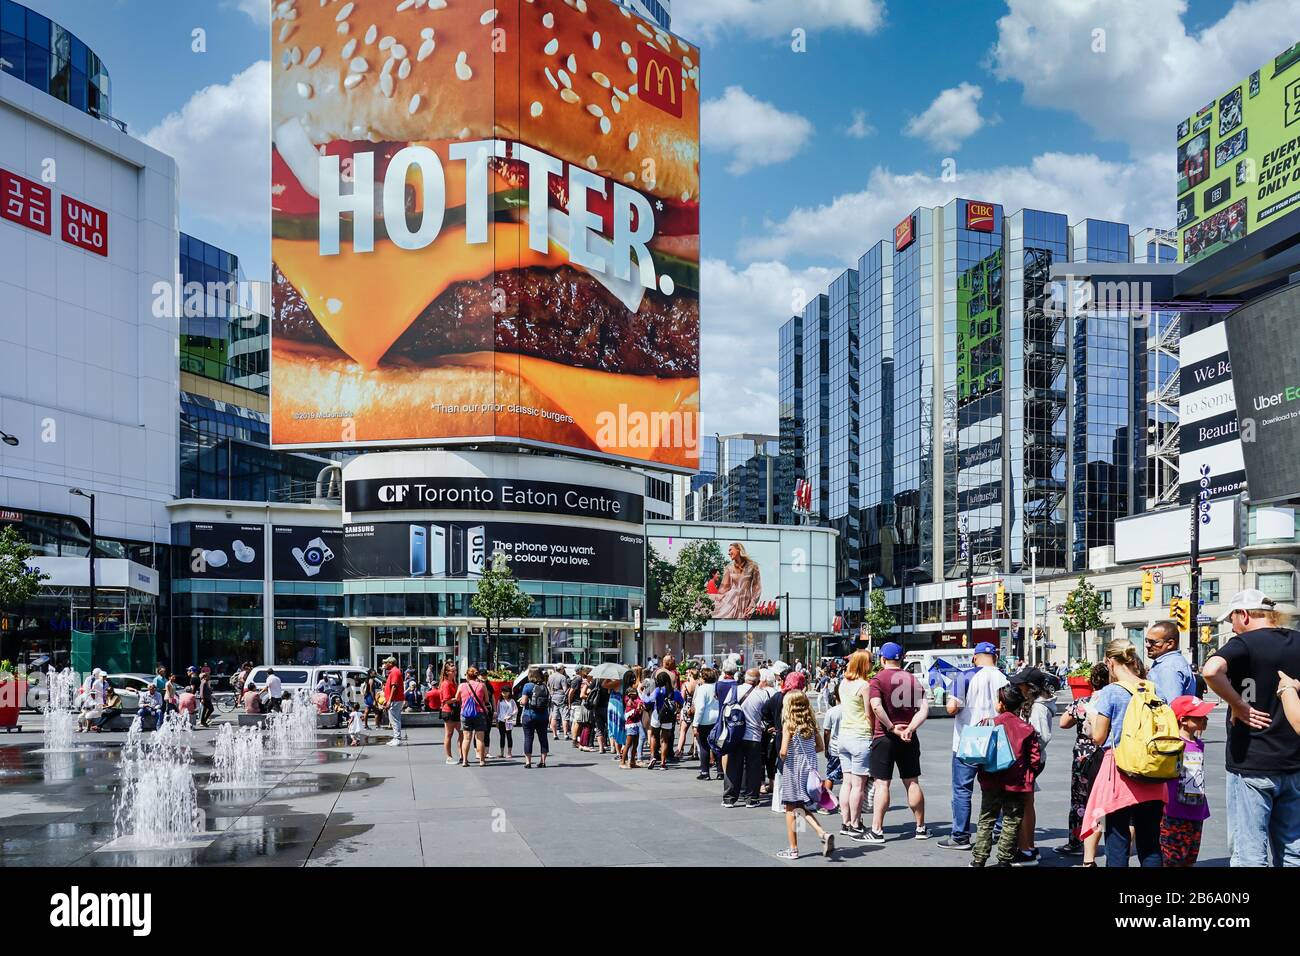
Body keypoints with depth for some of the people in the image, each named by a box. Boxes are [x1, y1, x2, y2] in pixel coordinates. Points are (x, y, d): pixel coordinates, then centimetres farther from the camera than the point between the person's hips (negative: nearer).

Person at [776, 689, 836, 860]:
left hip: (792, 770, -6)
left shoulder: (789, 724, -13)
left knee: (790, 810, 7)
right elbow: (820, 747, 10)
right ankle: (823, 834, -3)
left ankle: (793, 849, 13)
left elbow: (783, 751, -20)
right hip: (809, 768, 6)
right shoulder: (811, 723, 4)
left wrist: (782, 759, 0)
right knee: (802, 808, 18)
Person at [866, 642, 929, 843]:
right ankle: (921, 828, 19)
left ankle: (877, 830, -4)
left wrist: (892, 728, -16)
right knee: (912, 782, 12)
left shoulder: (878, 679, -8)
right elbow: (924, 708, -3)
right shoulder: (912, 679, 7)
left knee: (882, 783, -3)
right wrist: (909, 729, -11)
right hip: (908, 739, 4)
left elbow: (876, 706, -23)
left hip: (884, 737, -4)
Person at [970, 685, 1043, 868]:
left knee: (986, 820, 10)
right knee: (1011, 822, 9)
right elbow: (1035, 758, -3)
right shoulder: (1026, 729, -4)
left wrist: (983, 773, 11)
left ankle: (979, 859, 11)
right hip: (1016, 784, 0)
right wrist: (1029, 776, 13)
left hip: (991, 782, 0)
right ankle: (1004, 860, 10)